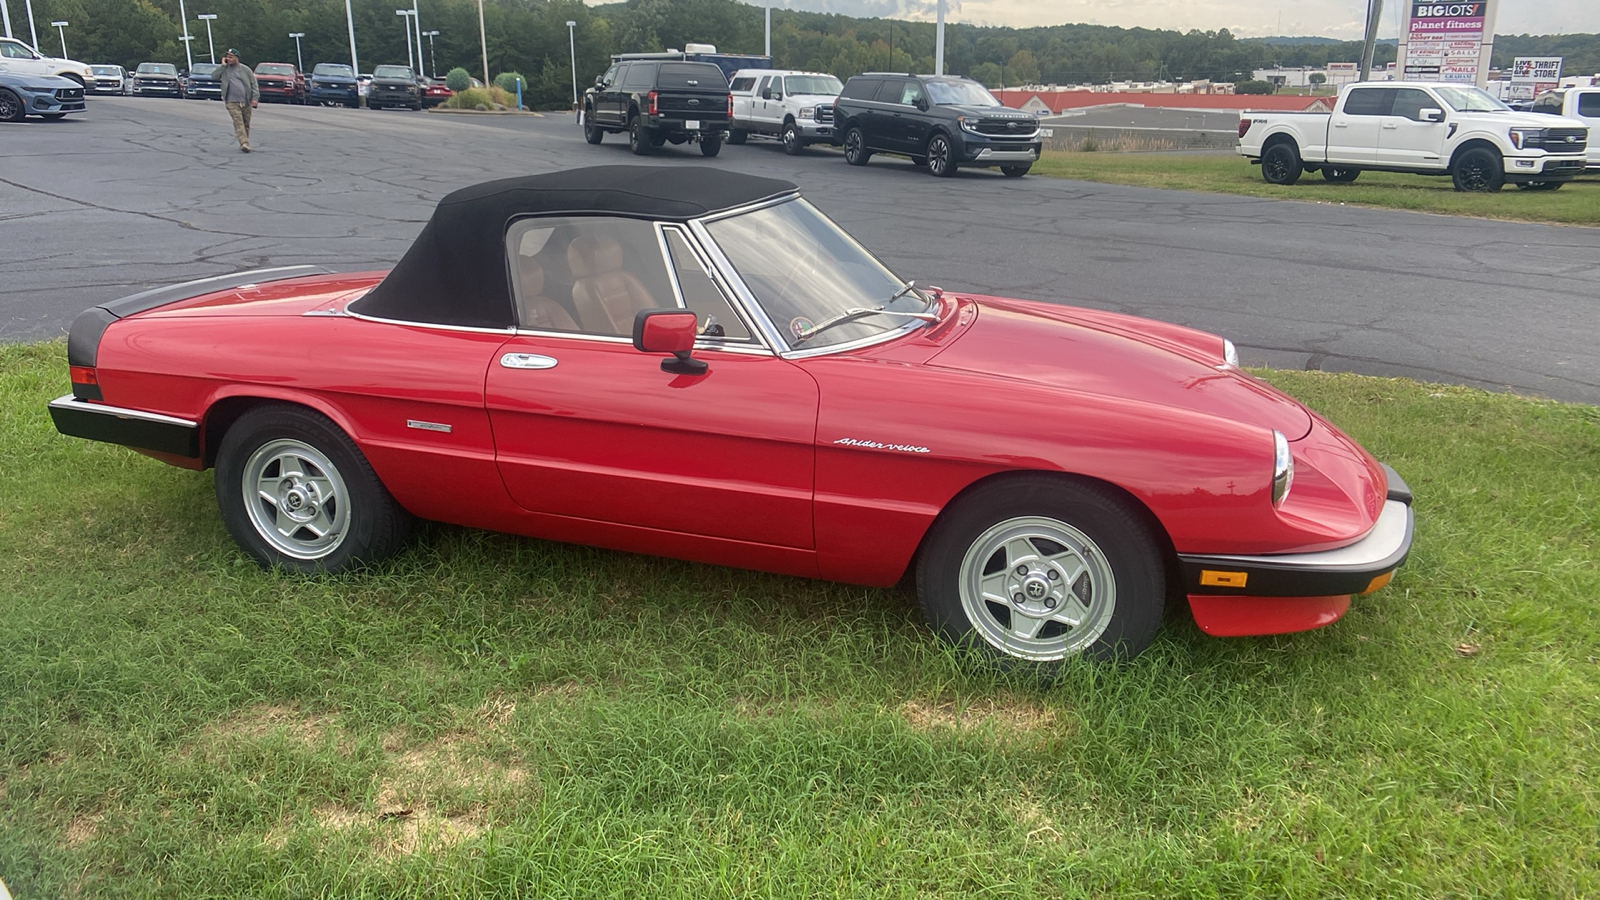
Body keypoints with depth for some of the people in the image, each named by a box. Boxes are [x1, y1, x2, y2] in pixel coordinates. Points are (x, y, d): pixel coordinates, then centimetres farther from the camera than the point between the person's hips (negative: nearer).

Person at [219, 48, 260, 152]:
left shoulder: (245, 70, 7)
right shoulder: (224, 70, 9)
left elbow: (254, 84, 5)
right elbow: (214, 76, -5)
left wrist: (255, 98, -7)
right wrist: (223, 65, -4)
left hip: (246, 102, 1)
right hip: (232, 102, -1)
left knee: (246, 124, 9)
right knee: (238, 122, -15)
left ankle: (245, 143, 22)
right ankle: (244, 144, -26)